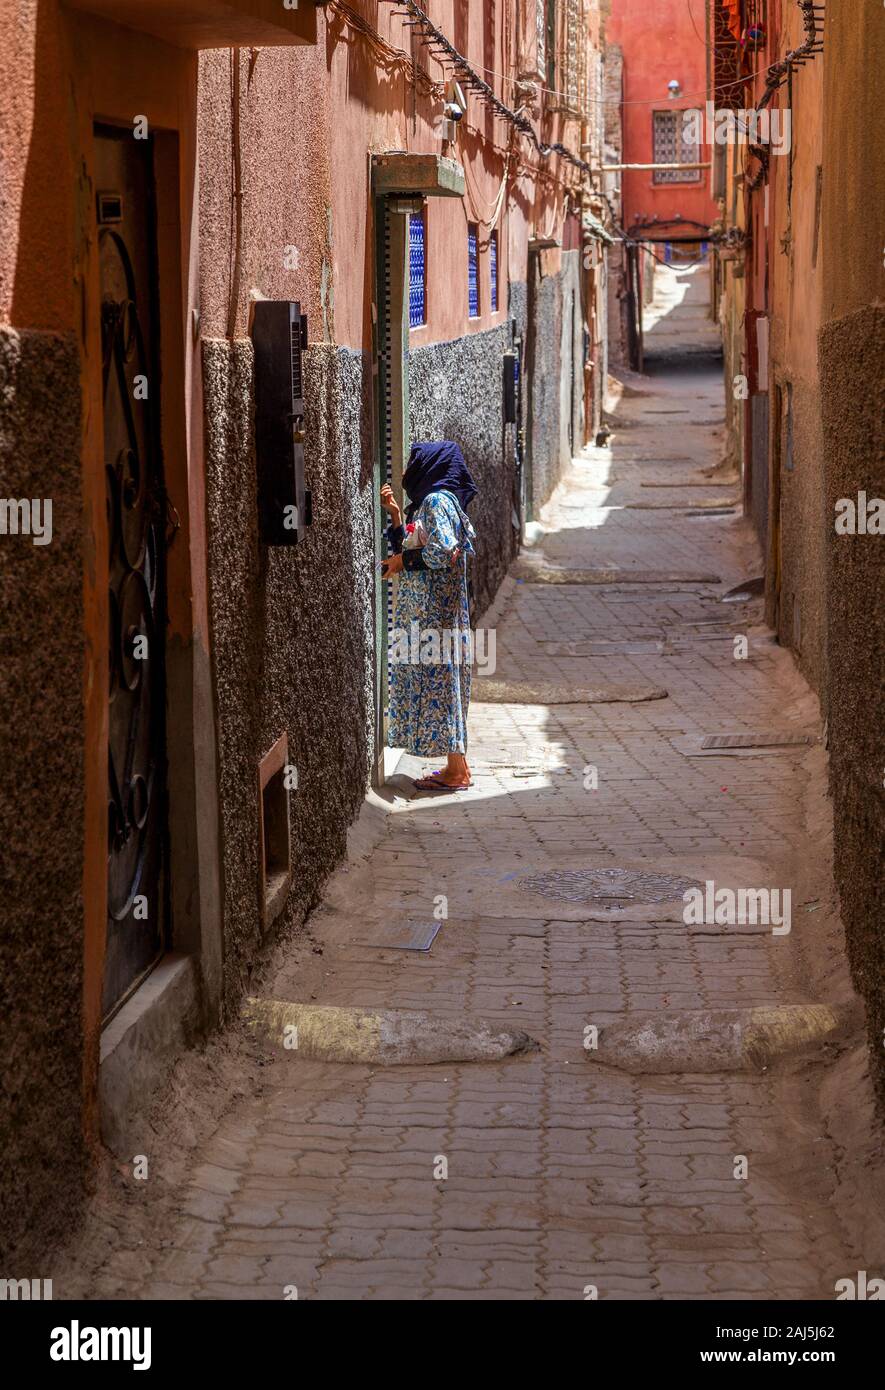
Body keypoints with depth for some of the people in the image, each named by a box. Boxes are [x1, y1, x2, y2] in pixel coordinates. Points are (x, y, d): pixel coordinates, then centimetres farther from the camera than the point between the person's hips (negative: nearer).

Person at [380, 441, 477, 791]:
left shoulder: (438, 500, -12)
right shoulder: (427, 502, 18)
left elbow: (443, 552, -23)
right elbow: (410, 550, 20)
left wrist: (402, 560, -12)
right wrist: (395, 516, 13)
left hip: (435, 610, -10)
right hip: (423, 608, 10)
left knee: (439, 680, -7)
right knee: (437, 682, 11)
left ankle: (456, 772, -3)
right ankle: (456, 766, 15)